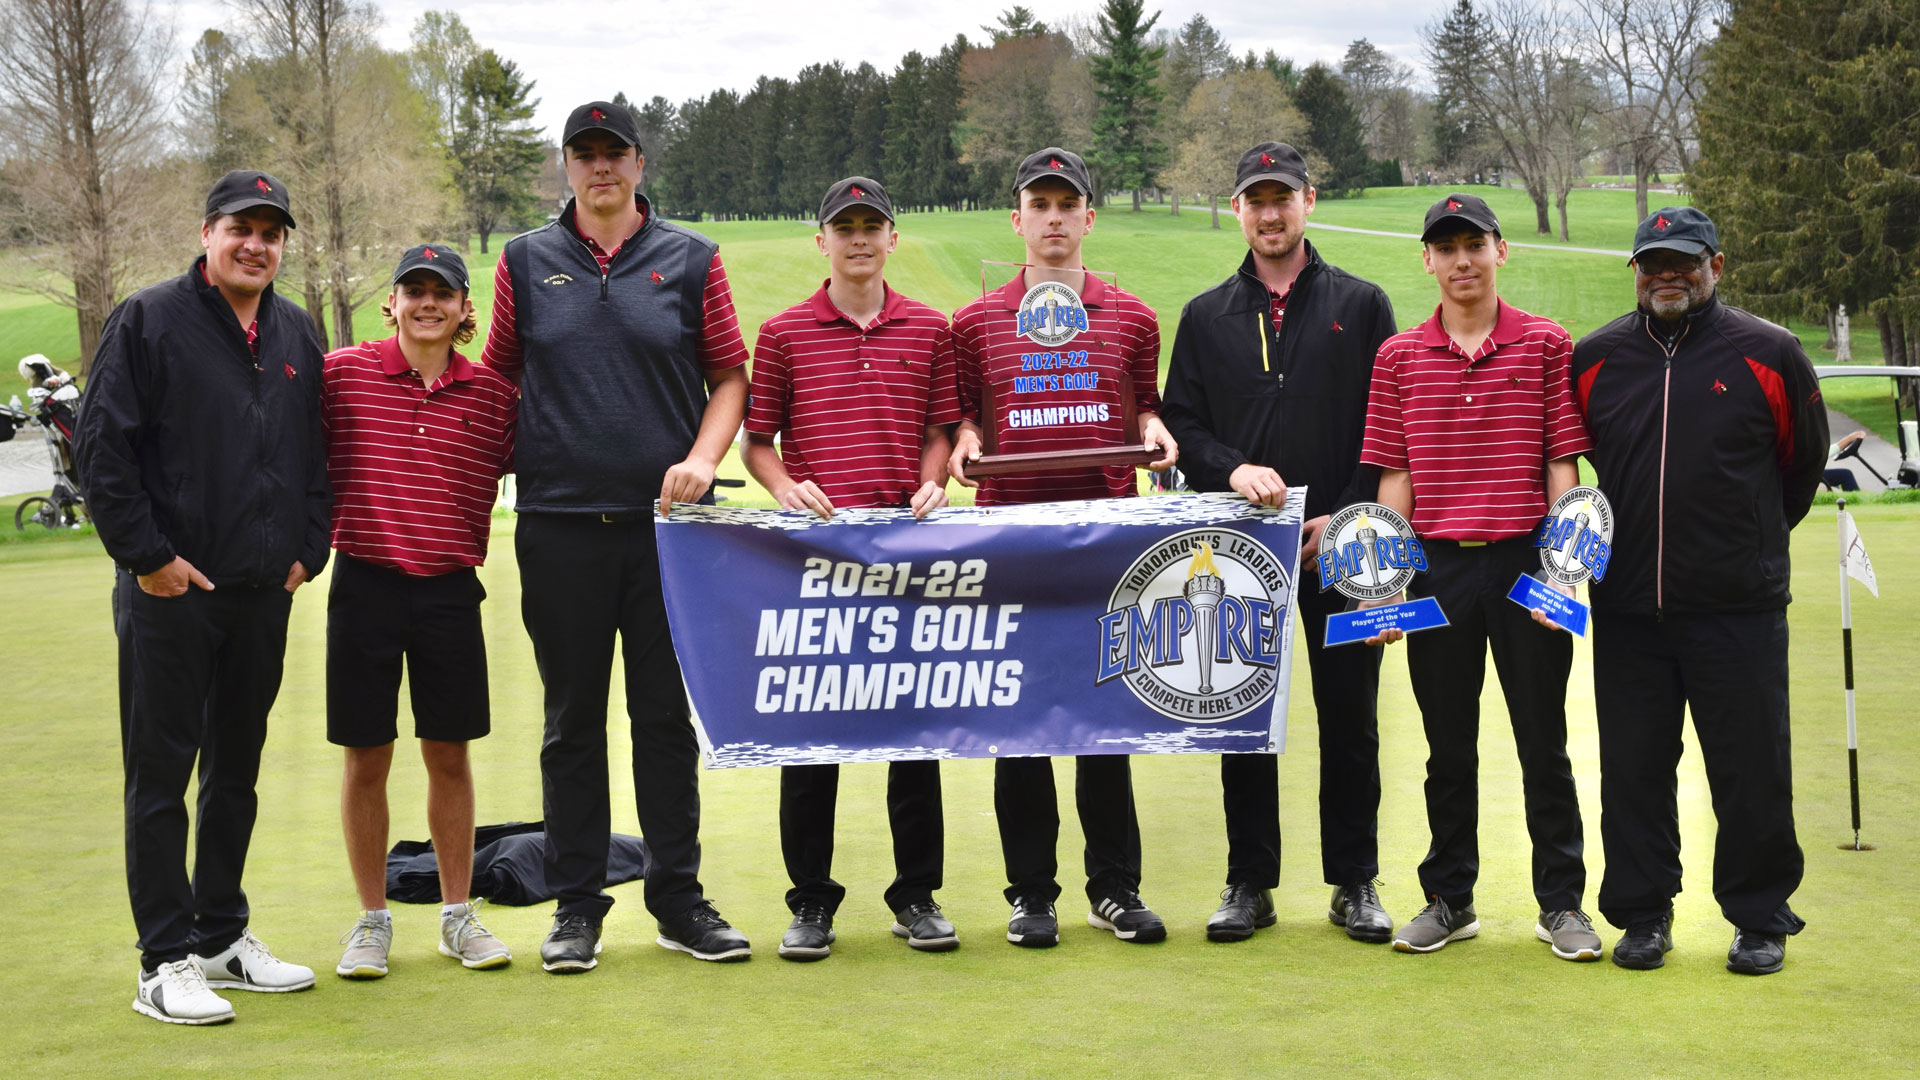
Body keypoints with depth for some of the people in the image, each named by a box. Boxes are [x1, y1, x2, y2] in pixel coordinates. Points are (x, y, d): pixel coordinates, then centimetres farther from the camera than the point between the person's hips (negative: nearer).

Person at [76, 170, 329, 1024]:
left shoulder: (297, 336, 13)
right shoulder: (149, 322, -5)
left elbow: (318, 456, 20)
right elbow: (100, 447, -9)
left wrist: (306, 550, 9)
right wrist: (147, 555, -12)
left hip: (264, 594, 6)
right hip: (169, 595, -6)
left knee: (237, 770, 14)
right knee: (160, 775, -2)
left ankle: (224, 937, 25)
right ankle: (167, 961, 2)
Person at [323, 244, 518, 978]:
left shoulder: (493, 393, 3)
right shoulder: (341, 373, -2)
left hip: (451, 588, 1)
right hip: (365, 584, -1)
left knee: (450, 754, 9)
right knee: (366, 757, 5)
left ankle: (458, 916, 21)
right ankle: (372, 920, 18)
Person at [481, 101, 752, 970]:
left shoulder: (691, 259, 7)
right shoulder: (525, 262, 8)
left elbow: (730, 376, 8)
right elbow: (498, 378, 13)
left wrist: (702, 458, -7)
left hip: (667, 517, 0)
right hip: (558, 520, 0)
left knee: (666, 715, 5)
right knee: (573, 720, 5)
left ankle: (678, 899, 14)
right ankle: (576, 904, 13)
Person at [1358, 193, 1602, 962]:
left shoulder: (1546, 344, 2)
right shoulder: (1398, 357, 7)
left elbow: (1562, 463, 0)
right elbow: (1394, 475, 7)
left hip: (1524, 560, -2)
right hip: (1436, 566, 2)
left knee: (1543, 740, 4)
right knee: (1448, 746, 10)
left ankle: (1562, 904, 13)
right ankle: (1449, 900, 20)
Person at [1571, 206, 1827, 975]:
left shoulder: (1768, 354, 0)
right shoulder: (1594, 359, 5)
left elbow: (1803, 463, 12)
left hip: (1739, 605, -2)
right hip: (1626, 608, 2)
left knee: (1752, 769, 2)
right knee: (1634, 767, 7)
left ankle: (1760, 918, 16)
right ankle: (1642, 912, 19)